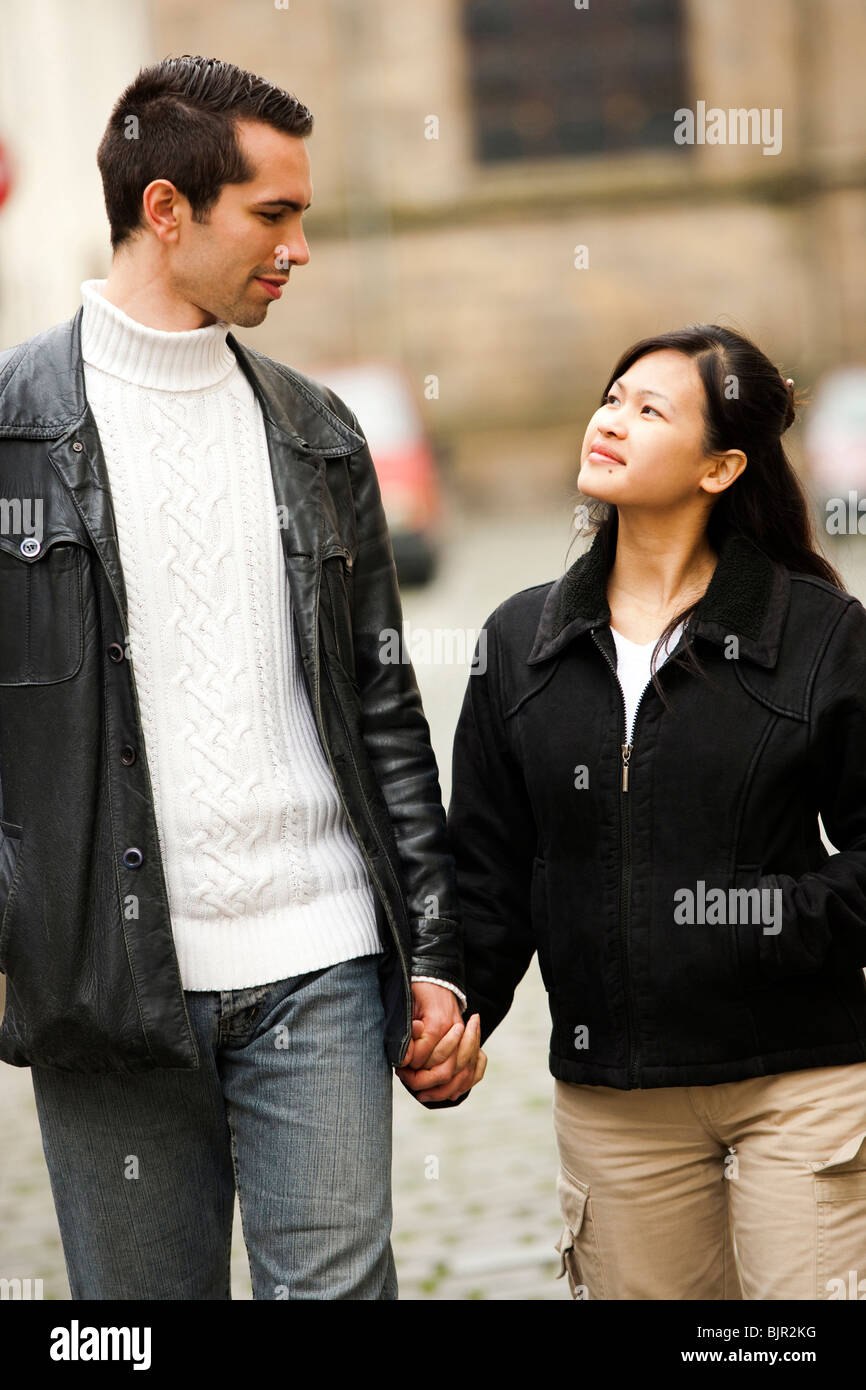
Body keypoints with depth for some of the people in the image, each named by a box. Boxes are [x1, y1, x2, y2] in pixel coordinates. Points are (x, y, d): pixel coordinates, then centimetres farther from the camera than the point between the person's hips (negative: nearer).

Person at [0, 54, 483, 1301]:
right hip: (105, 976, -2)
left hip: (317, 968, 3)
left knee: (339, 1280, 0)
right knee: (143, 1295, 7)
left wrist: (436, 956, 8)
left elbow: (382, 708, 13)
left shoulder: (317, 434, 12)